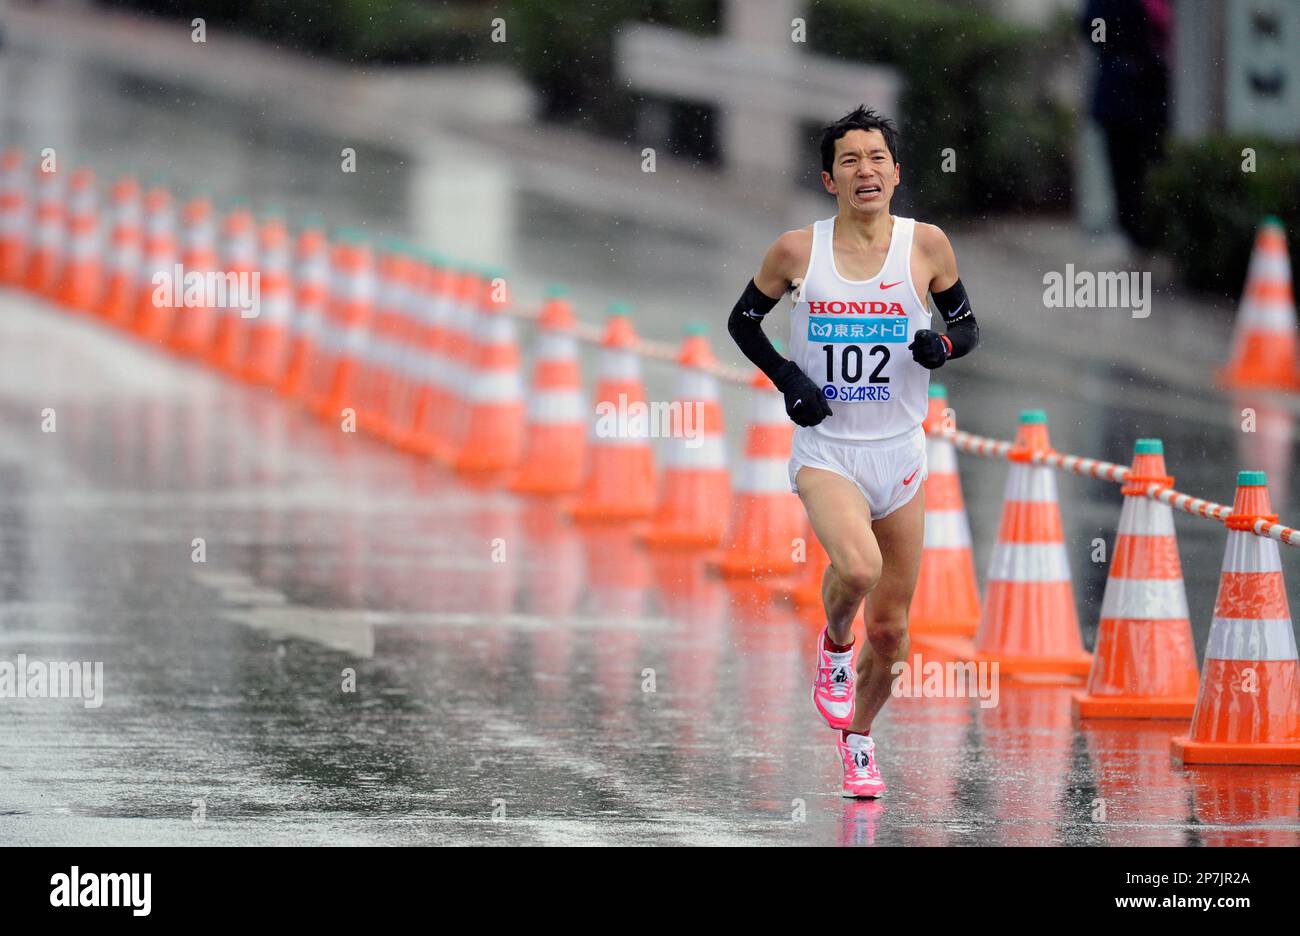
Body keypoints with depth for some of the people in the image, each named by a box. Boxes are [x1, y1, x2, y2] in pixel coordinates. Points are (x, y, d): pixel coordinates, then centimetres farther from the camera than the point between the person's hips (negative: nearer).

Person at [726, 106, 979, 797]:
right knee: (857, 566, -32)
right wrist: (787, 379, -5)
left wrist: (943, 345, -13)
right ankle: (834, 644, 3)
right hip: (824, 450, -2)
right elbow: (742, 321, 10)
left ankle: (857, 741, 35)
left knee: (890, 630, 8)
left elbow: (968, 326, 10)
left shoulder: (926, 245, -3)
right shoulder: (797, 251, -5)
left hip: (900, 454, 2)